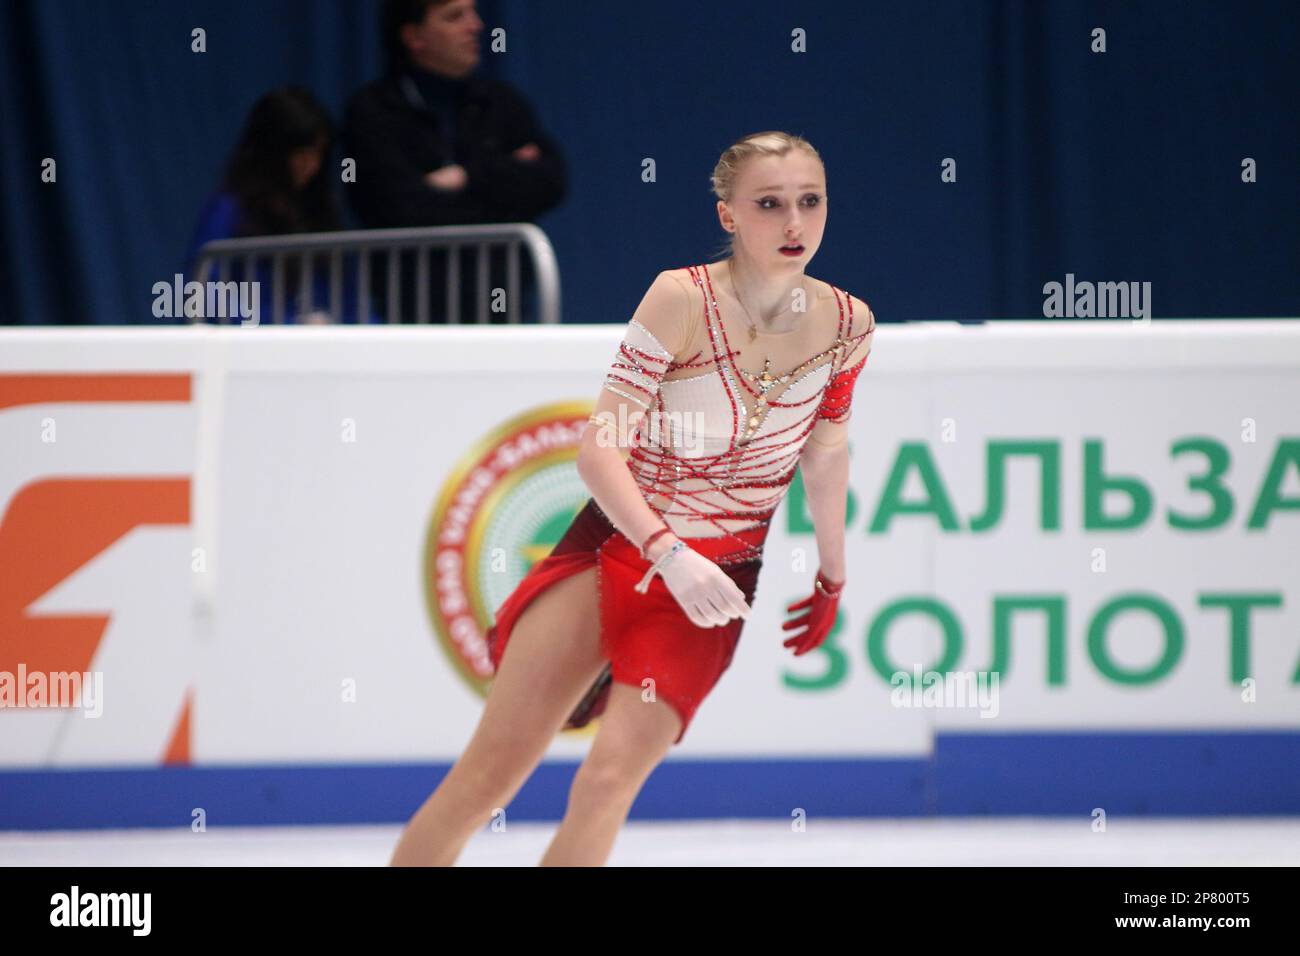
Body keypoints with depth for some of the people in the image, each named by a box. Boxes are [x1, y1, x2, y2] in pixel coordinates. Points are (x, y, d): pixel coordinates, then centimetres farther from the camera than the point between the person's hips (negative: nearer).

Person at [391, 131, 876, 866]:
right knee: (488, 776, -3)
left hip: (713, 584, 1)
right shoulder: (685, 300, -16)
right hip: (613, 546, -1)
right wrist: (669, 554, -31)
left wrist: (831, 577, 23)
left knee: (610, 778, -16)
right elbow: (600, 448, -19)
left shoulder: (847, 327, -5)